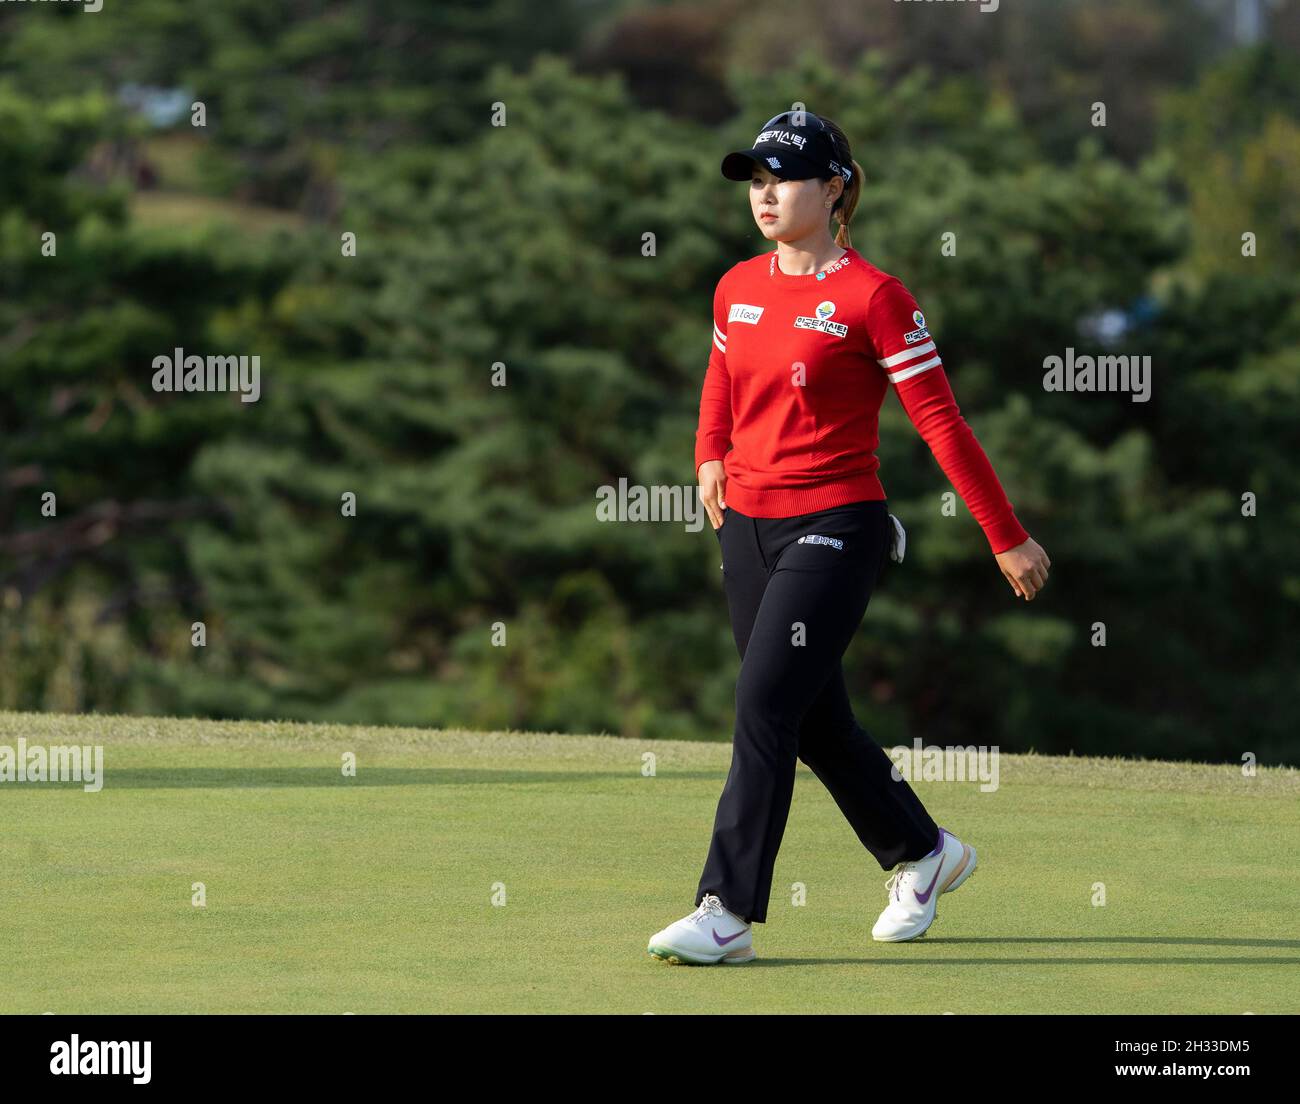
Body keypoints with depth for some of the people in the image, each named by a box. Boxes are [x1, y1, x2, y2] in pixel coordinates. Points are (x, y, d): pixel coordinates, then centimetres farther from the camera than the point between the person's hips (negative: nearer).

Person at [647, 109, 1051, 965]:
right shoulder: (738, 288, 7)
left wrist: (1007, 539, -10)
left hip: (835, 527, -7)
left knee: (765, 706, -15)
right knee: (815, 721, 13)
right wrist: (711, 454, 15)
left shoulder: (871, 297, -12)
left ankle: (728, 912, -13)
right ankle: (922, 855, 33)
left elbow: (941, 421, -11)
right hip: (748, 526, 7)